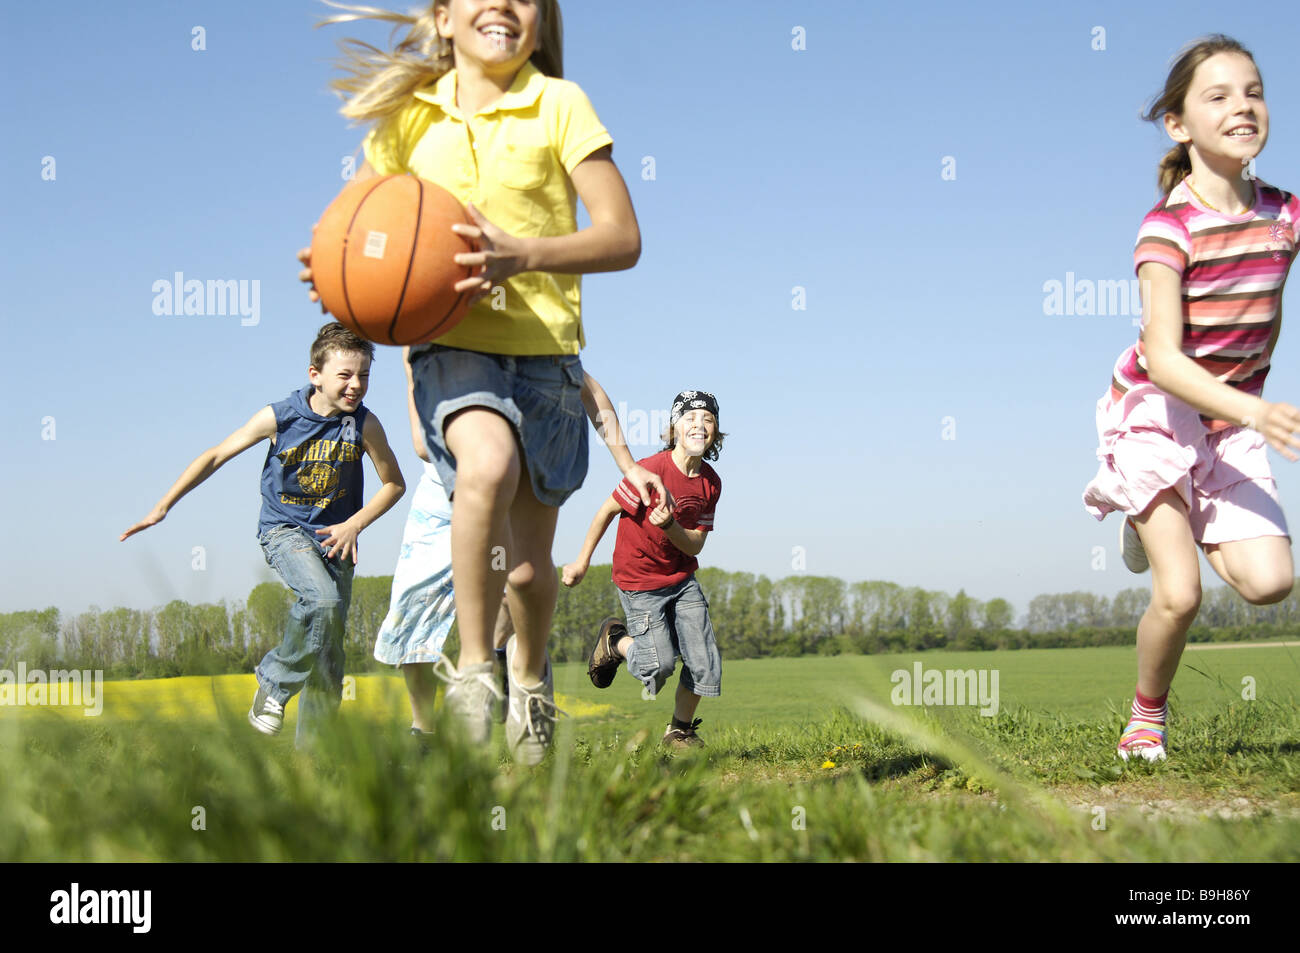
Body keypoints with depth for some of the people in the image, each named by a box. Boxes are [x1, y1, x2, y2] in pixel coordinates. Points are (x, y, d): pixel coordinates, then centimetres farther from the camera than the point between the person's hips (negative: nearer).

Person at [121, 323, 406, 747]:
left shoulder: (364, 424, -13)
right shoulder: (278, 417, -15)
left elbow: (394, 483, 0)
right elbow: (215, 456, -5)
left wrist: (354, 525, -14)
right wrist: (162, 508, -6)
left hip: (333, 537, 2)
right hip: (284, 529, -2)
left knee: (329, 662, 0)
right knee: (323, 599, -32)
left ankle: (308, 749, 14)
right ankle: (274, 682, -9)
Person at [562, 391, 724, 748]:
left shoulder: (711, 483, -4)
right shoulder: (652, 469, -20)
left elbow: (694, 545, -4)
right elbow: (608, 511, -9)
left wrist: (669, 525, -27)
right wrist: (582, 562, -2)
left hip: (682, 579, 5)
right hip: (640, 581, -5)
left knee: (704, 664, -2)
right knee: (659, 665, -10)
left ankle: (680, 730, 21)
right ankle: (615, 640, 21)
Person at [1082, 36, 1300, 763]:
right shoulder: (1168, 228, -20)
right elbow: (1163, 358, -28)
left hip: (1234, 418, 5)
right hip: (1158, 411, -5)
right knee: (1180, 596, -13)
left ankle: (1167, 525, 19)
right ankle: (1148, 715, 14)